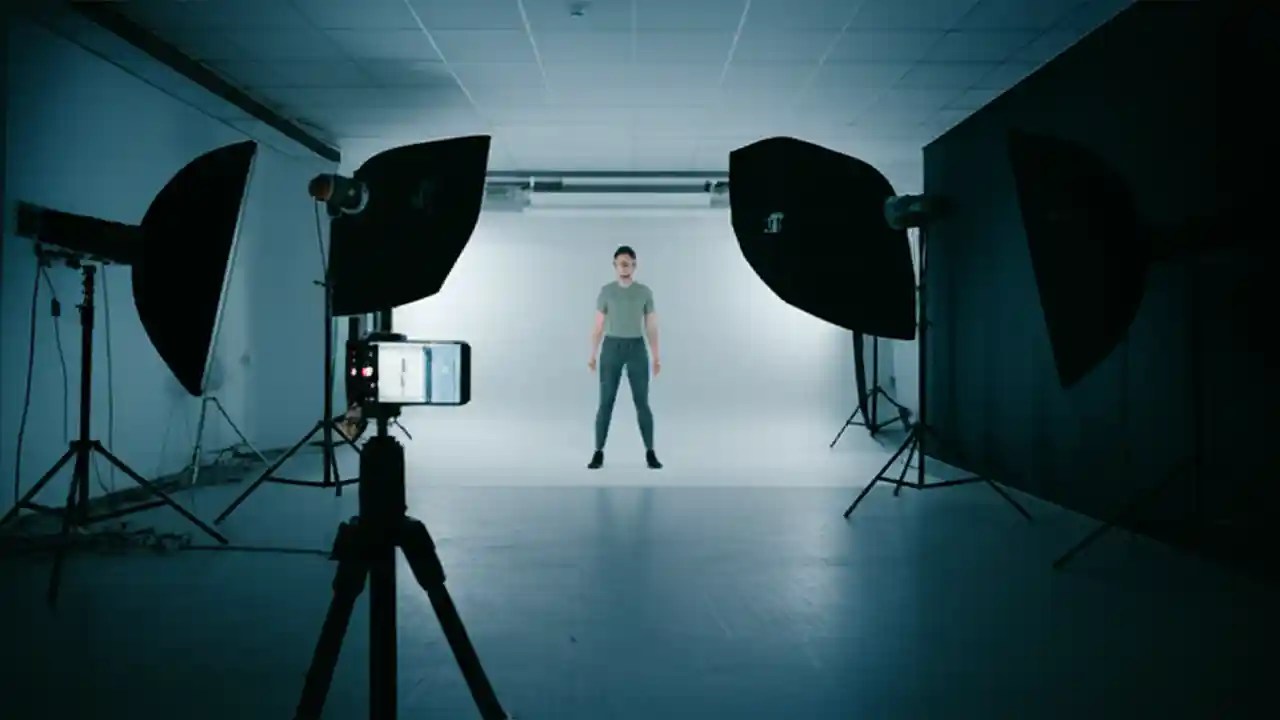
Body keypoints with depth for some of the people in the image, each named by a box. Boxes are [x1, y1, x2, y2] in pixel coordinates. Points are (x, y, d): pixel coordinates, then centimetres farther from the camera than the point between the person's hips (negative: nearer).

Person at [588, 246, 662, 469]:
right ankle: (598, 453, 9)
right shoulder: (606, 291, 3)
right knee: (606, 403, -2)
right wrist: (592, 356, 0)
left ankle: (650, 453, 12)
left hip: (637, 350, 0)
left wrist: (656, 357, 2)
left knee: (642, 404, -1)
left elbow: (651, 327, 5)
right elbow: (598, 326, 5)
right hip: (611, 349, 0)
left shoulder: (645, 292, 4)